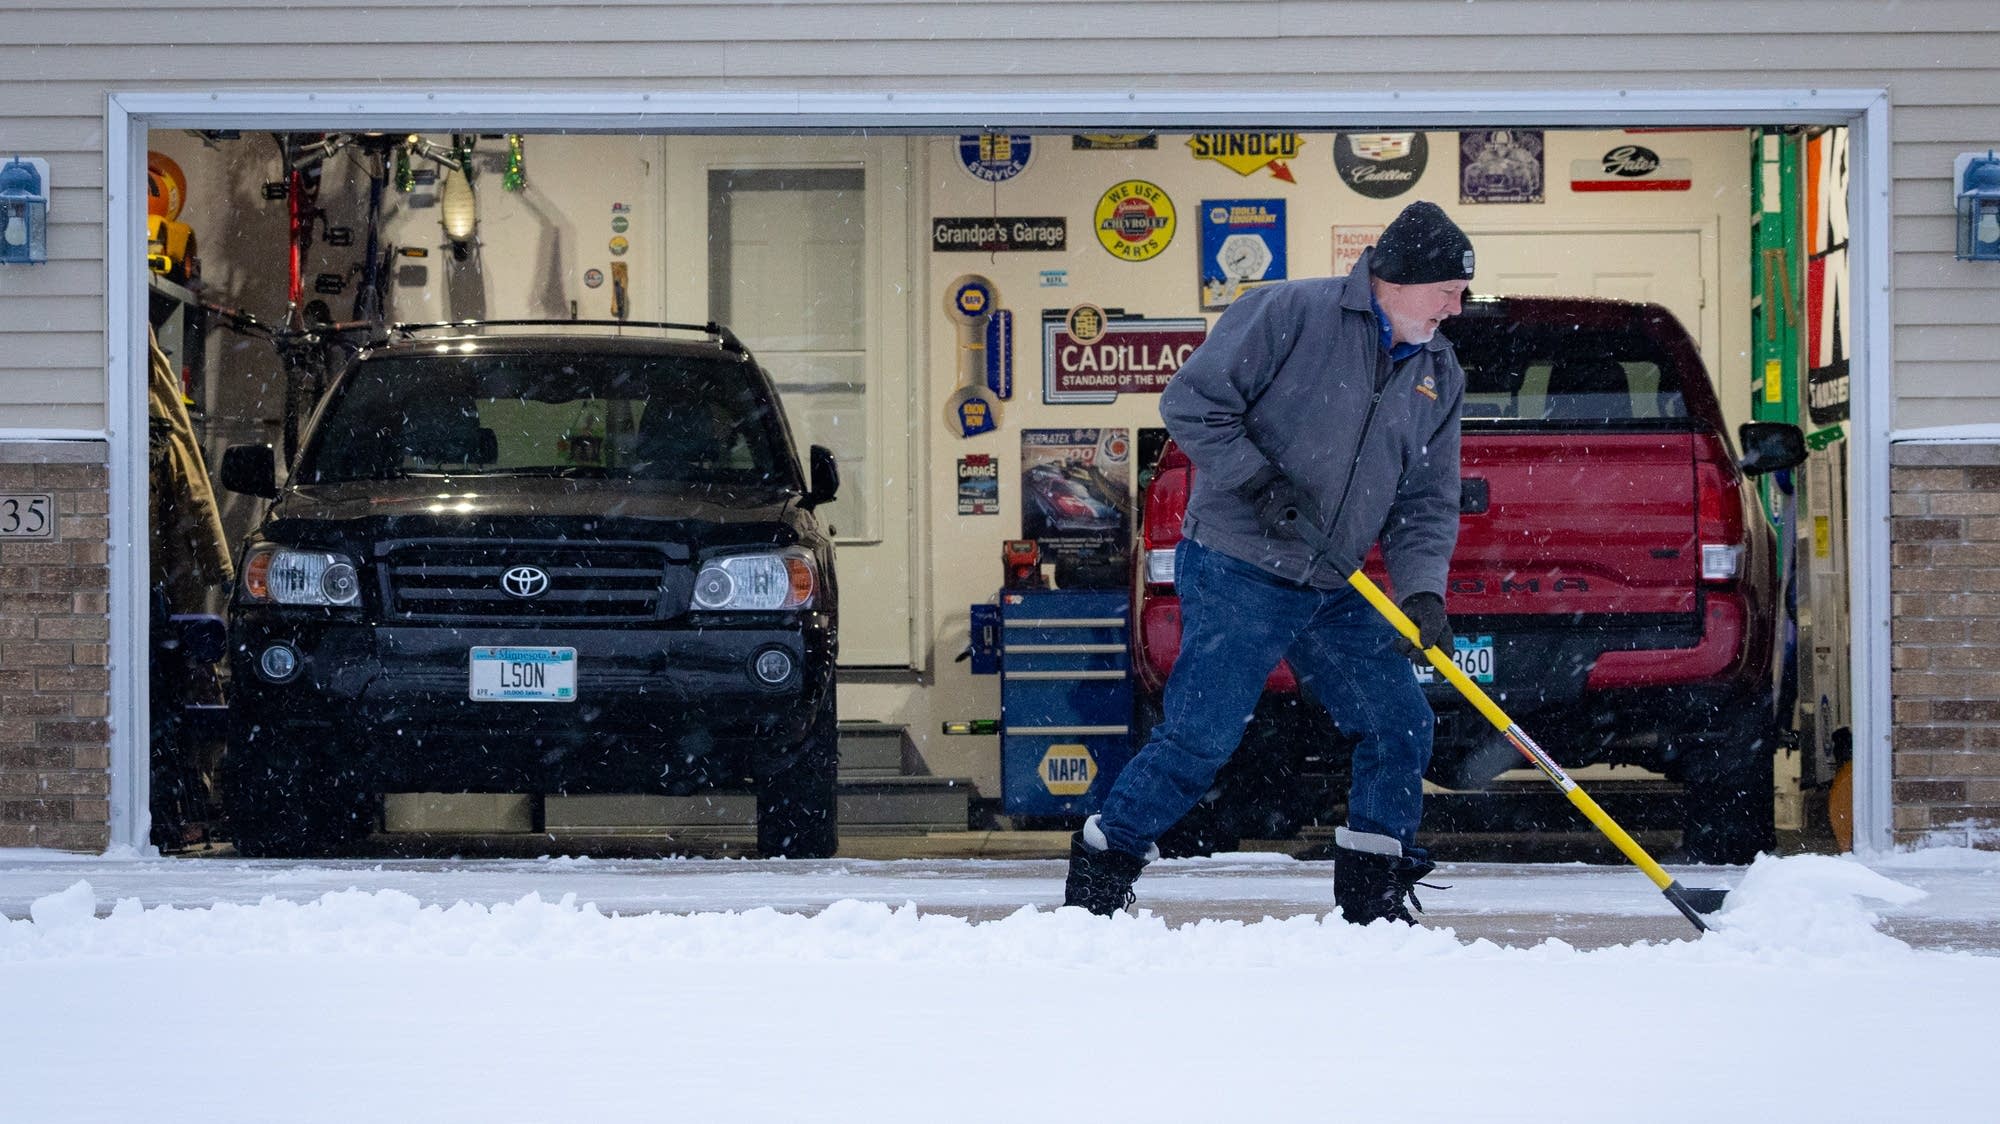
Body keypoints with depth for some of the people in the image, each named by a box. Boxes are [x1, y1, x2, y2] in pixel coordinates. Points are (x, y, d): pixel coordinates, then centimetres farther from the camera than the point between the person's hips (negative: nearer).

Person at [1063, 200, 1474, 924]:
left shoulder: (1438, 375, 9)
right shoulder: (1288, 314, -12)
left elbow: (1428, 502, 9)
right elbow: (1190, 403, -12)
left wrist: (1422, 589, -7)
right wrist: (1258, 481, -19)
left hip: (1337, 593, 7)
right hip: (1237, 573, -7)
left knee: (1401, 727, 3)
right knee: (1201, 740, -10)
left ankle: (1373, 903, 15)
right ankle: (1095, 883, 4)